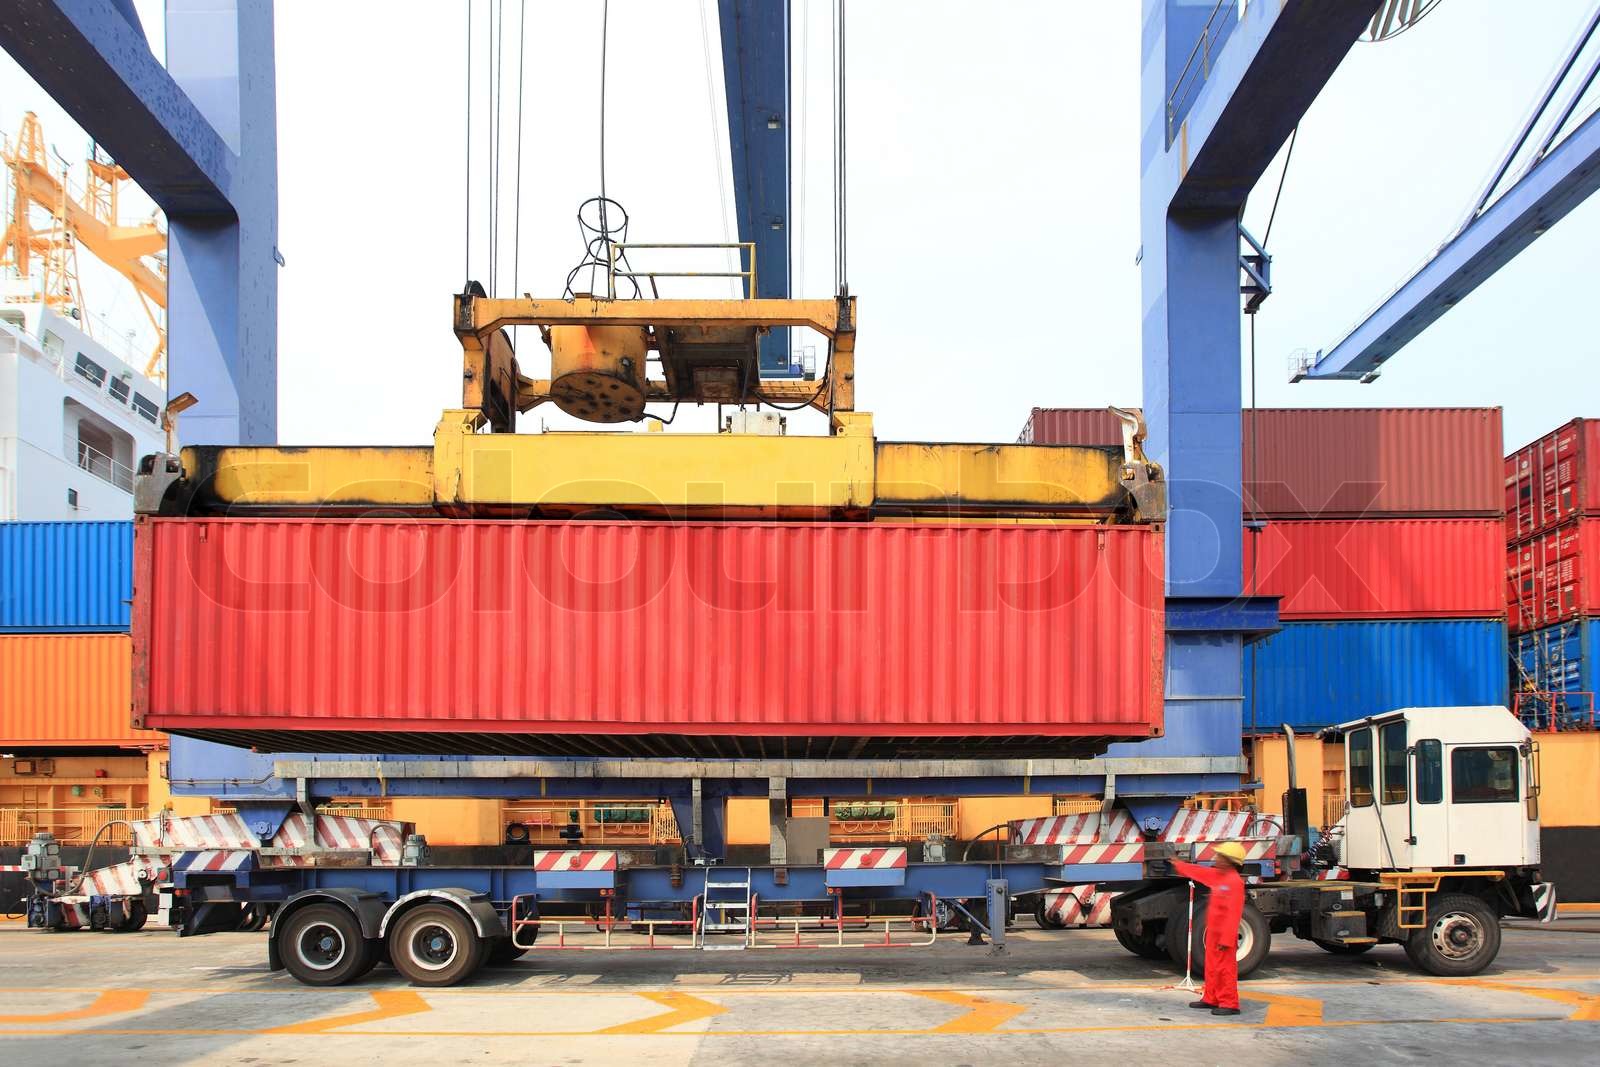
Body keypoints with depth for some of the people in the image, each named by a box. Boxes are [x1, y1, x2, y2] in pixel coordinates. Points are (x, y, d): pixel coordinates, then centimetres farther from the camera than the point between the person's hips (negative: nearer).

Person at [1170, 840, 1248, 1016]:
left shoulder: (1235, 882, -20)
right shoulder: (1218, 876, 9)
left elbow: (1233, 913, -24)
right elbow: (1199, 873, 27)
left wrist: (1226, 939, -25)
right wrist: (1178, 866, 37)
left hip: (1224, 935, -10)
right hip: (1213, 932, 10)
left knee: (1225, 969, -5)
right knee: (1212, 967, 17)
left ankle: (1230, 1003, 0)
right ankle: (1210, 998, 27)